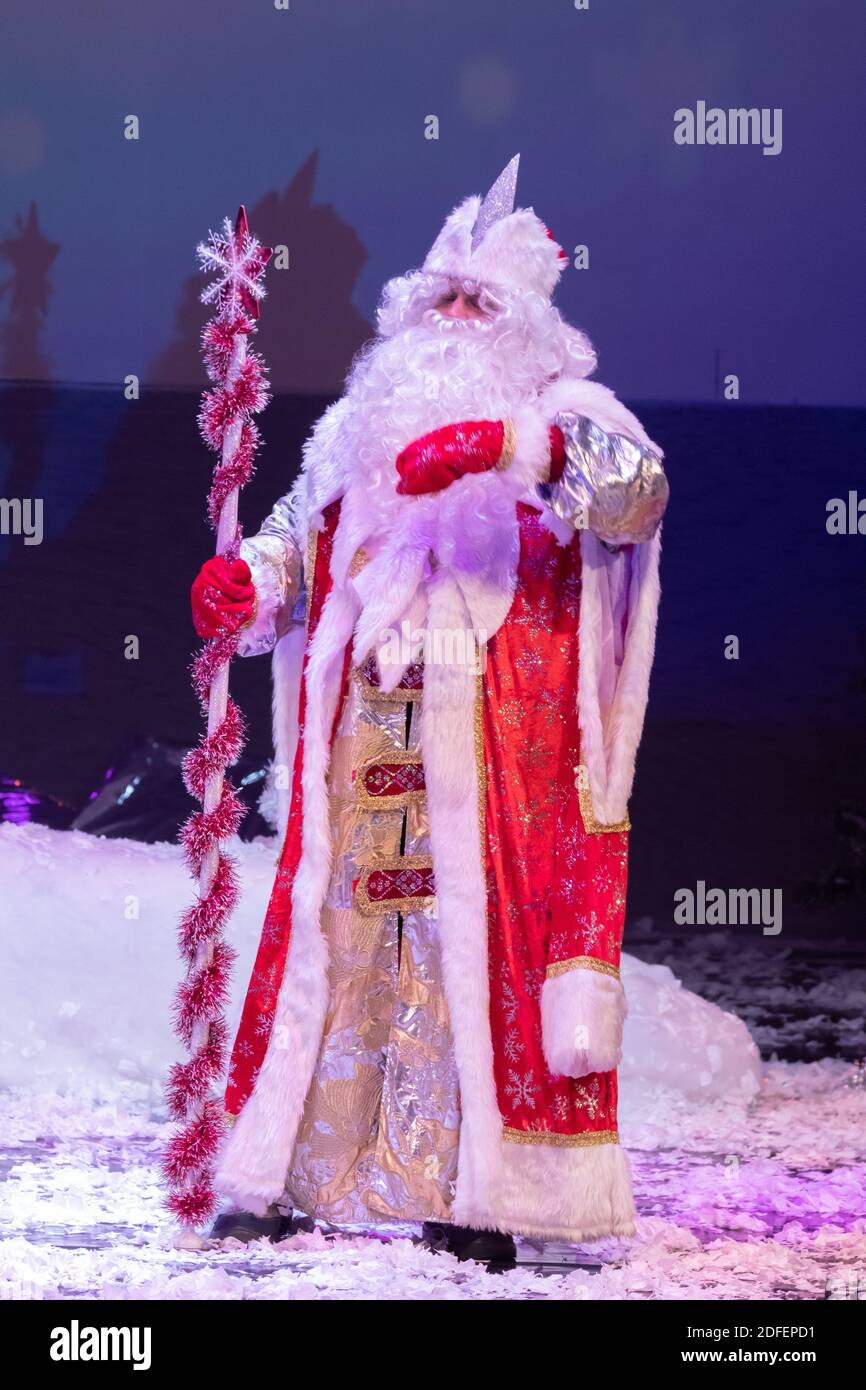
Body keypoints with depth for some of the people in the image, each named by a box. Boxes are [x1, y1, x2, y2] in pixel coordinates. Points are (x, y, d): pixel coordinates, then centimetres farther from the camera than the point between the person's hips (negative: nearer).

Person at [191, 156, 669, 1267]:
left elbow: (639, 492, -13)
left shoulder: (561, 422, 7)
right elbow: (298, 538, 22)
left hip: (495, 750, -4)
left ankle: (478, 1198, -5)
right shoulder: (360, 430, 22)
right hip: (360, 752, 4)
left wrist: (515, 445, -27)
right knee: (332, 936, 1)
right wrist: (244, 582, -1)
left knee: (482, 940, -8)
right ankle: (277, 1176, 5)